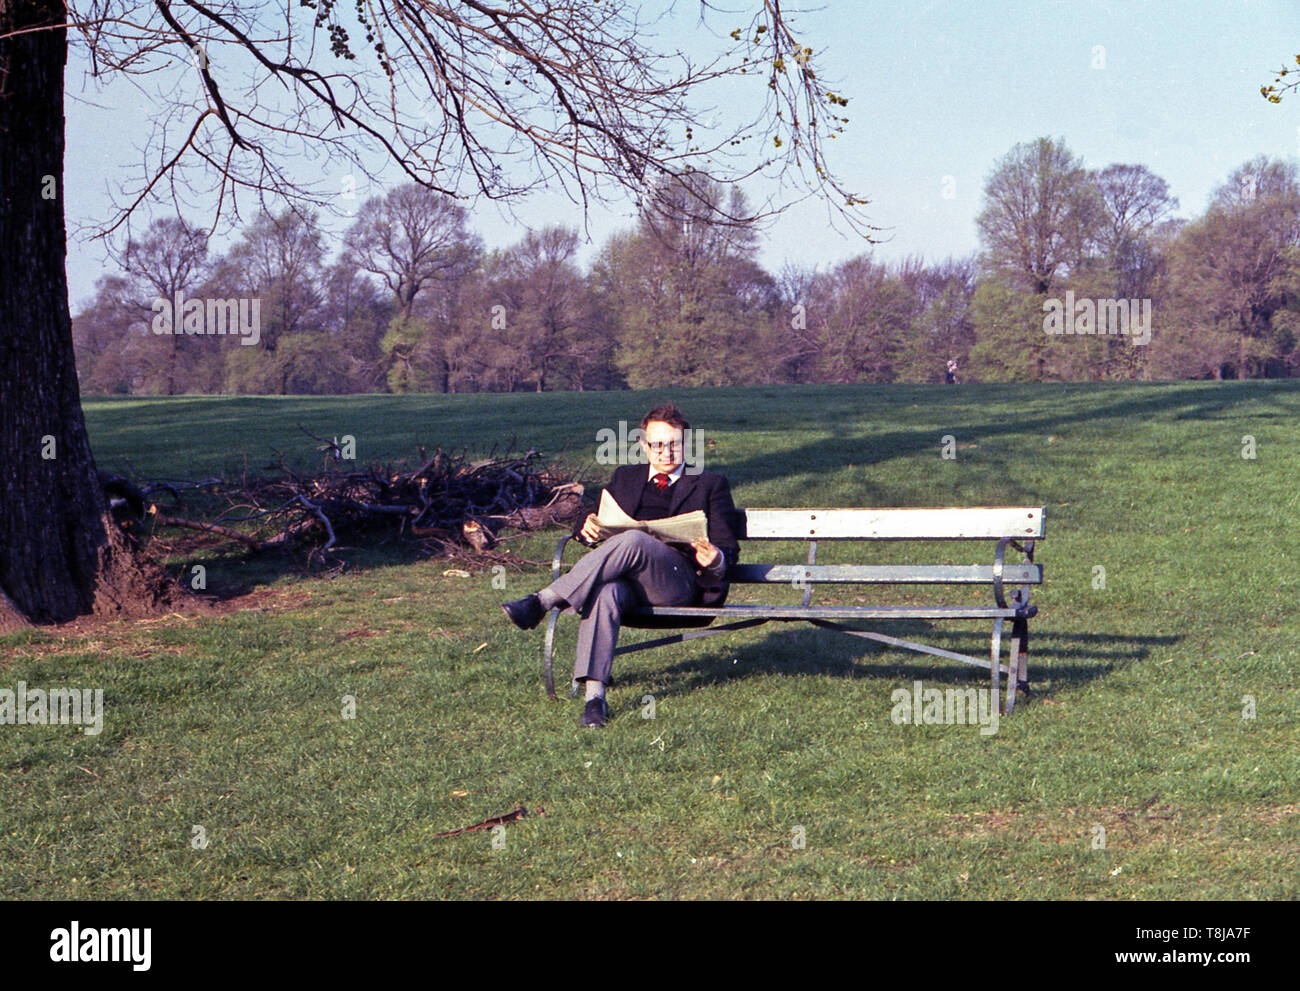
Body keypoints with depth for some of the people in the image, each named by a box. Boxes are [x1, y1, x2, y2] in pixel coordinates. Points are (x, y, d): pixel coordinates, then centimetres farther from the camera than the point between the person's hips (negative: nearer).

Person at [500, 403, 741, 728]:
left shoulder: (710, 484, 21)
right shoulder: (625, 477, 30)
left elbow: (728, 546, 13)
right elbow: (589, 521, 25)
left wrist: (716, 559, -13)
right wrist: (588, 526, -3)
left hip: (681, 578, -3)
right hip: (625, 578, 3)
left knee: (633, 540, -35)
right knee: (605, 593, -36)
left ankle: (543, 602, -36)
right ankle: (594, 696, -42)